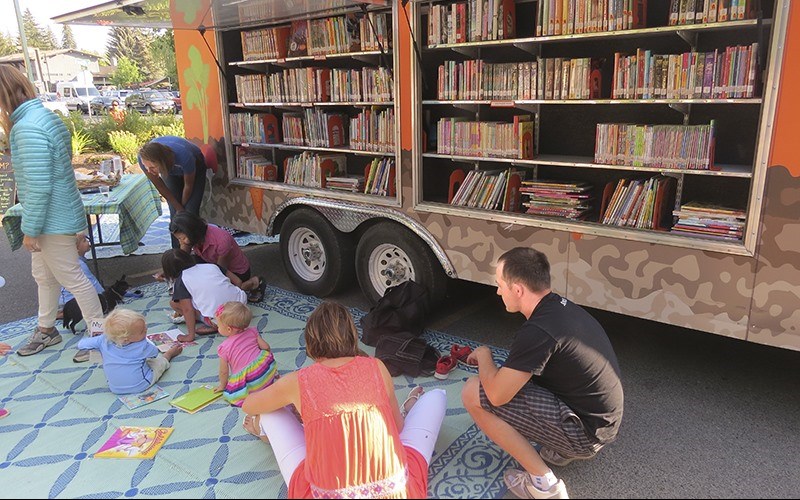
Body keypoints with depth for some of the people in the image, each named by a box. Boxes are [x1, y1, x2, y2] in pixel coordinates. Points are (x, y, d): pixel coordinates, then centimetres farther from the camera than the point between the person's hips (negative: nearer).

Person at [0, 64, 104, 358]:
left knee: (73, 278, 1)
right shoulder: (43, 114, 8)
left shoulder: (27, 128, -23)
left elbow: (38, 187, -25)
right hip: (56, 215, 10)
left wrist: (30, 230, -18)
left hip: (52, 220, -10)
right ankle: (46, 330, 40)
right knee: (43, 275, 23)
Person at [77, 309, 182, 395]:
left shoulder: (104, 340, -19)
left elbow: (81, 344, -5)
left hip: (115, 388, 4)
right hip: (140, 386, -3)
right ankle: (169, 354, 48)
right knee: (161, 360, 18)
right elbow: (154, 352, -3)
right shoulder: (143, 346, -24)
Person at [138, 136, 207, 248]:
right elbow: (160, 186, -16)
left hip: (195, 168, -3)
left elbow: (188, 185, -24)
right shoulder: (145, 159, -35)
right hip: (171, 172, 3)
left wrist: (182, 207, -8)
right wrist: (179, 207, -8)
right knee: (175, 213, -4)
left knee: (191, 213, -11)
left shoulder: (183, 156, -45)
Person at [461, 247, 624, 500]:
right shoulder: (561, 306, 1)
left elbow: (496, 395, -22)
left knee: (473, 393, -12)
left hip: (585, 432, -9)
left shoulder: (538, 332, -27)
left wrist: (483, 355, -4)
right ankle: (563, 447, 15)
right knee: (514, 376, 22)